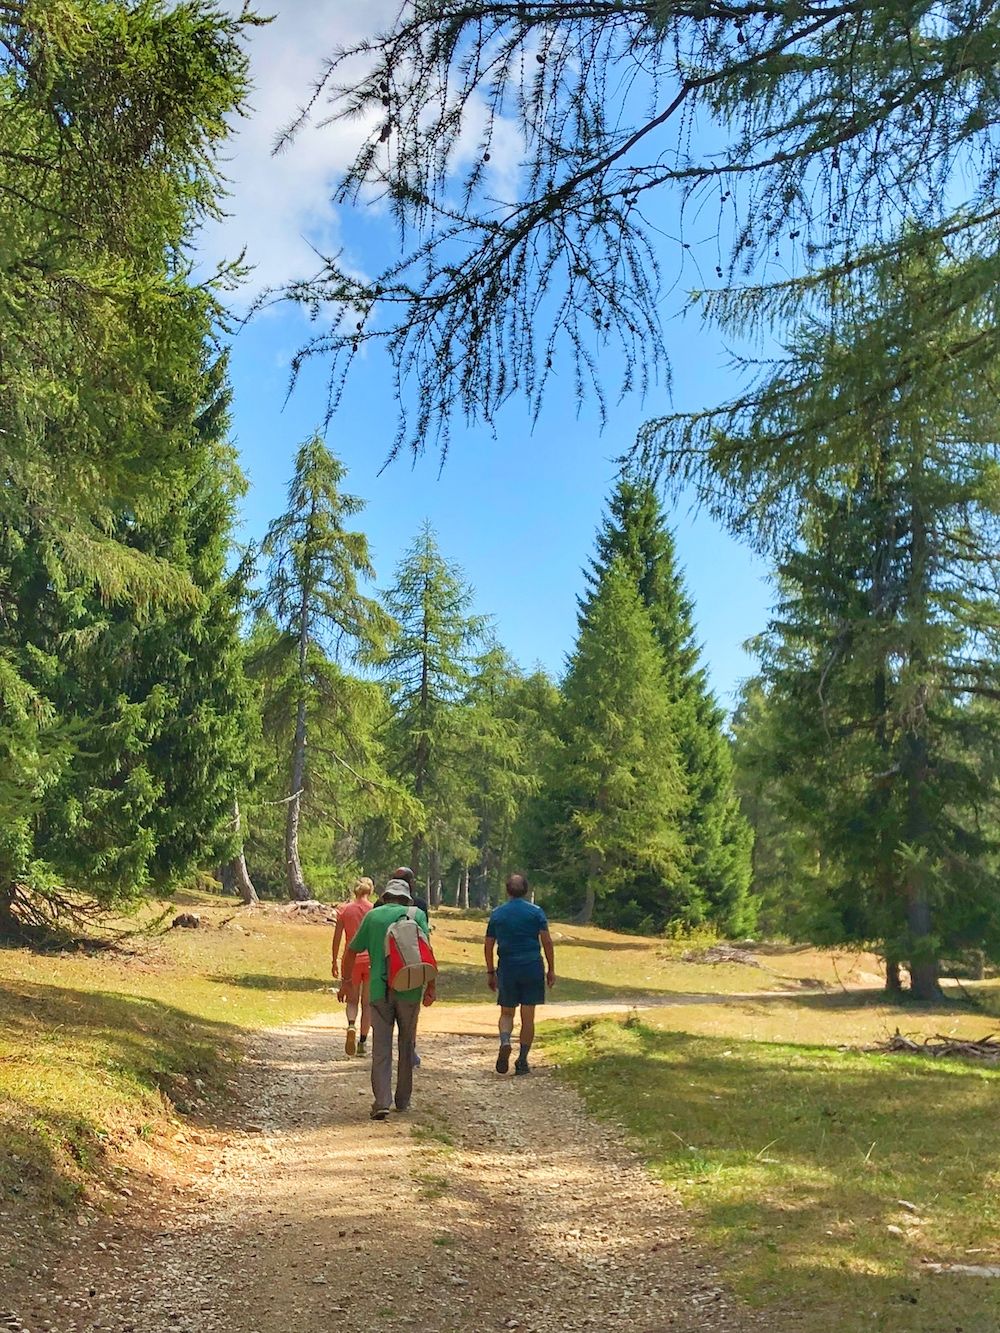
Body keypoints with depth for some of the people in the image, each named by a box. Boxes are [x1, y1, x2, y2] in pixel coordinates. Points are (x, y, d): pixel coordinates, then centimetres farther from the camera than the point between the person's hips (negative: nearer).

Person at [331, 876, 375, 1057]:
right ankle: (362, 1042, 11)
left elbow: (337, 938, 0)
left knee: (352, 1001, 13)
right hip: (371, 960, 0)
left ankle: (351, 1025, -16)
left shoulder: (344, 909, -1)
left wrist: (334, 962, 9)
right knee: (367, 1003, 12)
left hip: (351, 960, 0)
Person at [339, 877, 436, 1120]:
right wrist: (431, 985, -9)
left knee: (381, 1047, 2)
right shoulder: (416, 914, 4)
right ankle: (403, 1099, 23)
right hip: (409, 990, 0)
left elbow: (351, 952, 11)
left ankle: (382, 1101, -10)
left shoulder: (373, 916, 8)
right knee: (406, 1045, 15)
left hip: (380, 989, 0)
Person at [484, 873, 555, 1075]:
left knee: (506, 1013, 13)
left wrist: (490, 972, 15)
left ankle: (505, 1042, -14)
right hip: (532, 968, -1)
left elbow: (488, 946, 7)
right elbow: (547, 941, -4)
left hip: (507, 969, 1)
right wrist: (551, 969, 3)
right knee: (528, 1017, 7)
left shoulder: (496, 914, 5)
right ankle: (522, 1061, 7)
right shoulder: (536, 912, 0)